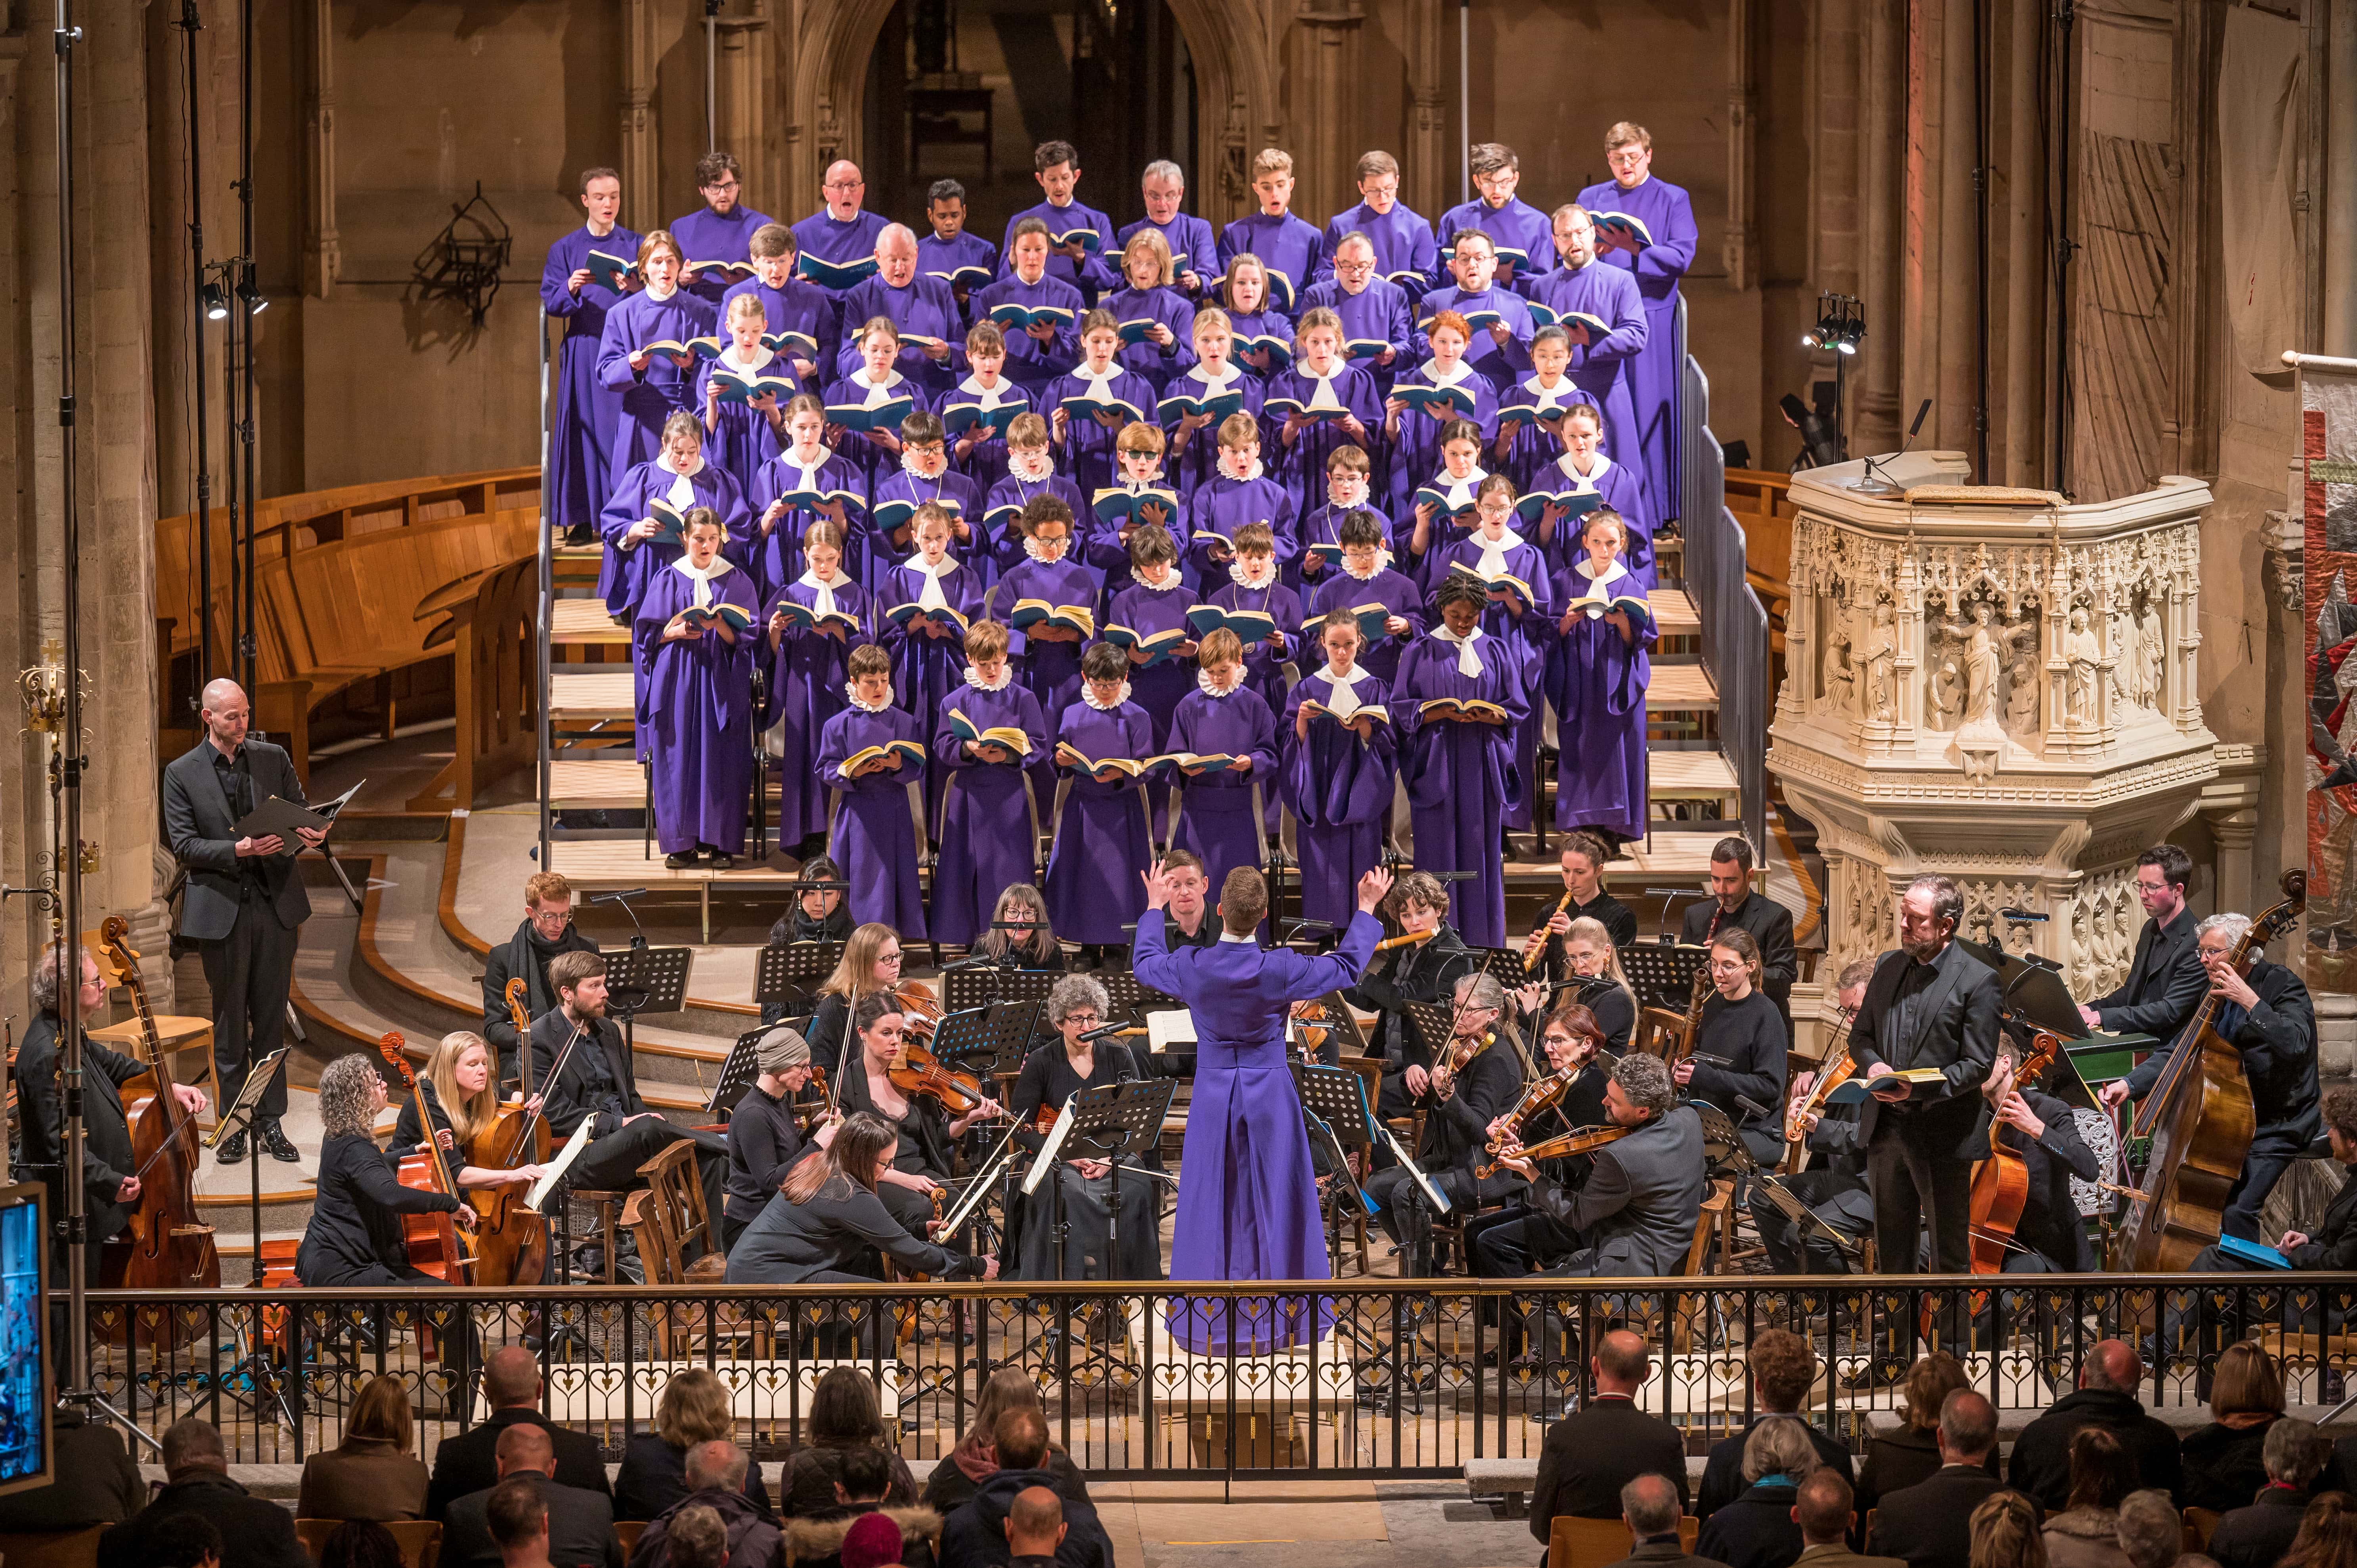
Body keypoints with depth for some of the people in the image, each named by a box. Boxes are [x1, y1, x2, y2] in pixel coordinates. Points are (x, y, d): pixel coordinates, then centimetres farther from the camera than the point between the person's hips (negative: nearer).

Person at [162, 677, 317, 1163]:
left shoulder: (273, 759, 8)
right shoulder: (182, 773, -1)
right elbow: (183, 845, -7)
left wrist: (306, 836, -12)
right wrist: (240, 849, -21)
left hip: (275, 904, 2)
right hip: (221, 909, -2)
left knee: (271, 1020, 6)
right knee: (229, 1025, 4)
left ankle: (270, 1123, 12)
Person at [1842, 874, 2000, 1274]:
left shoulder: (1978, 980, -9)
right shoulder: (1889, 967, 10)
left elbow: (1978, 1065, -12)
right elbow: (1860, 1036, 16)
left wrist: (1918, 1090, -23)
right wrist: (1872, 1064, -7)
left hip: (1941, 1136, -6)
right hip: (1885, 1129, 6)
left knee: (1949, 1253, 4)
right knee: (1890, 1245, 15)